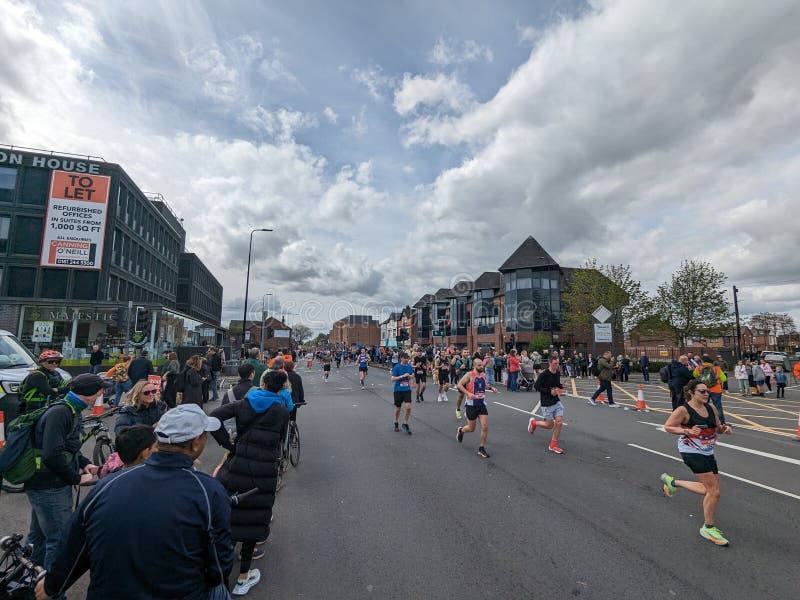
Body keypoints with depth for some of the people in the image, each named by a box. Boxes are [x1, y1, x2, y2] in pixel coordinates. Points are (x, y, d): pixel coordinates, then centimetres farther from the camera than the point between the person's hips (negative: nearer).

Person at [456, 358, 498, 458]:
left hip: (482, 404, 5)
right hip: (471, 405, -5)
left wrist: (491, 387, 6)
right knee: (471, 428, 7)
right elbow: (459, 385, -16)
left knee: (485, 427, -4)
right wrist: (468, 393, -28)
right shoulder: (469, 375, -15)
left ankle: (482, 448, 12)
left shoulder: (484, 375, 5)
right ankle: (461, 430, 41)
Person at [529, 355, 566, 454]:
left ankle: (553, 445, 13)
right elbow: (536, 386, -15)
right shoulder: (544, 374, -17)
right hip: (547, 403, -6)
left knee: (559, 422, -2)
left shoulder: (557, 373, 5)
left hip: (557, 402, 6)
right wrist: (549, 391, -21)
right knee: (550, 425, 1)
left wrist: (560, 388, -1)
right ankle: (533, 422, 30)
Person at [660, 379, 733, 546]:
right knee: (714, 490, -7)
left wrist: (724, 428, -6)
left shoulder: (711, 407, 4)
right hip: (692, 453, -8)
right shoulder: (683, 410, -16)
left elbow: (717, 428, 17)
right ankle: (708, 528, 12)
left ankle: (672, 482, 33)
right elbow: (667, 427, -12)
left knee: (709, 490, 14)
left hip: (708, 453, 8)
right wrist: (687, 431, -26)